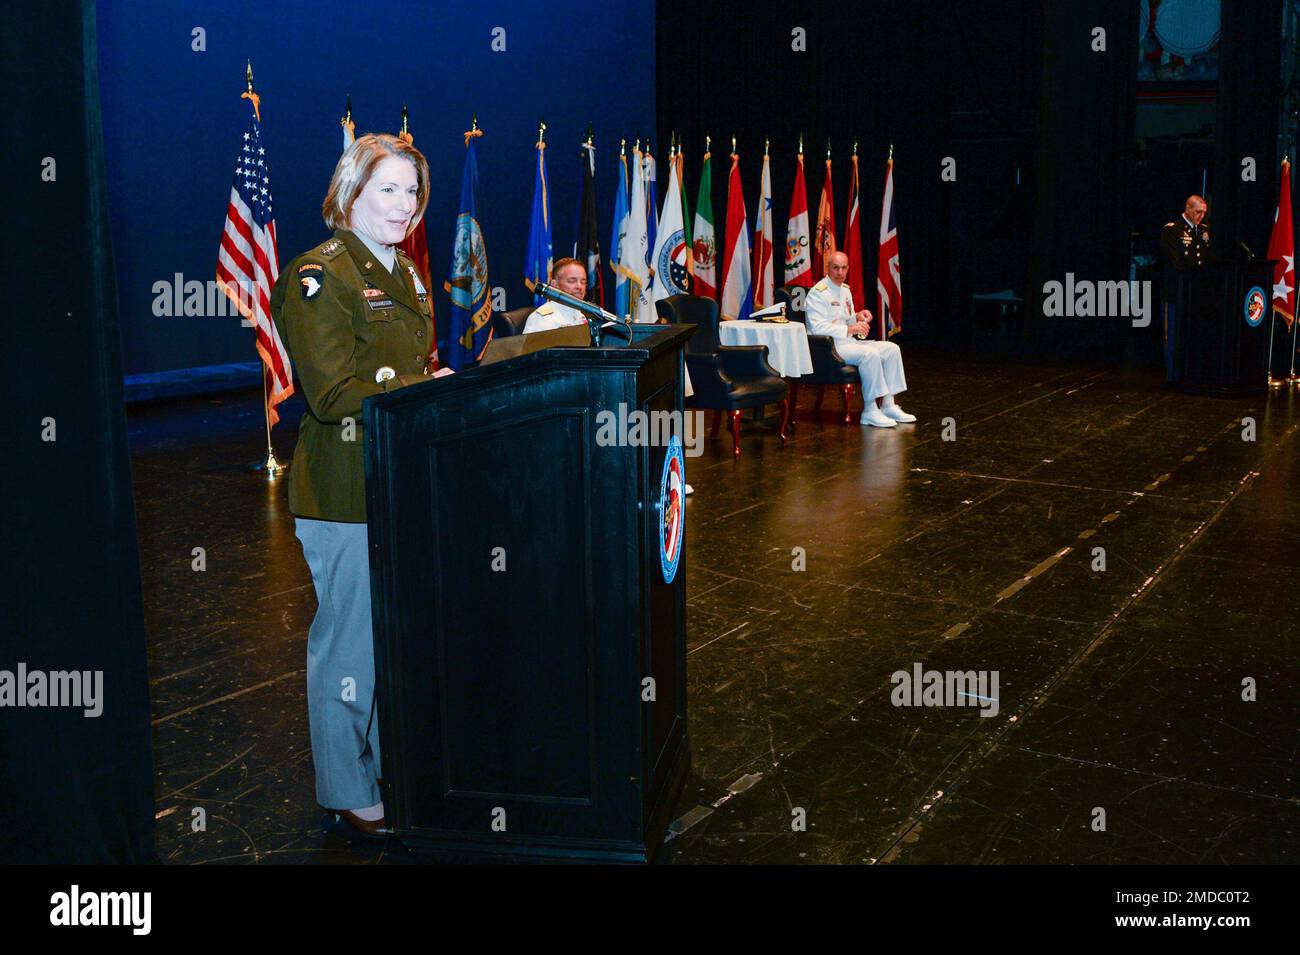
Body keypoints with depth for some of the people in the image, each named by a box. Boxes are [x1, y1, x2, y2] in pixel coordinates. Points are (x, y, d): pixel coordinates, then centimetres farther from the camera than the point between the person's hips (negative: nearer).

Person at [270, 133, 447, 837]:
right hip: (347, 493, -9)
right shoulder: (318, 277, -13)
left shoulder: (402, 272, 16)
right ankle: (349, 793, 17)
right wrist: (431, 392, -18)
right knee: (352, 640, 1)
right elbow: (336, 395, -20)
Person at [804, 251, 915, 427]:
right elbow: (818, 328, -22)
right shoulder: (818, 293, -11)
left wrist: (858, 317, 3)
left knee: (892, 349, -3)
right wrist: (849, 329, -25)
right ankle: (870, 411, -24)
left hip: (847, 342, 9)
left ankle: (888, 405, -5)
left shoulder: (845, 290, 17)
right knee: (870, 354, -30)